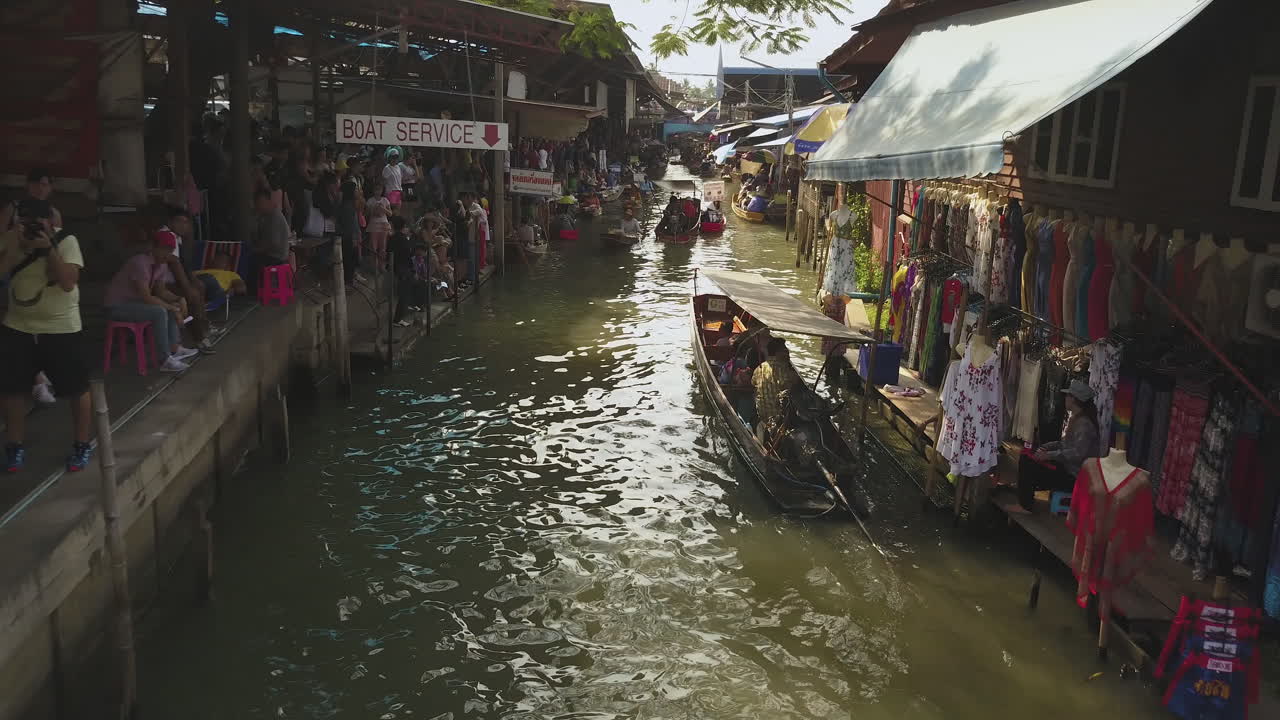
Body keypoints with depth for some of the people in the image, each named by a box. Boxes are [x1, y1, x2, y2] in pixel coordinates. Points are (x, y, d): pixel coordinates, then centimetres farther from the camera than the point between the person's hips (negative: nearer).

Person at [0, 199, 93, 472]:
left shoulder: (66, 241, -12)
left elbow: (68, 282, -21)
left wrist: (48, 247, -25)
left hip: (61, 328, -3)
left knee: (77, 388, 2)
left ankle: (81, 445, 19)